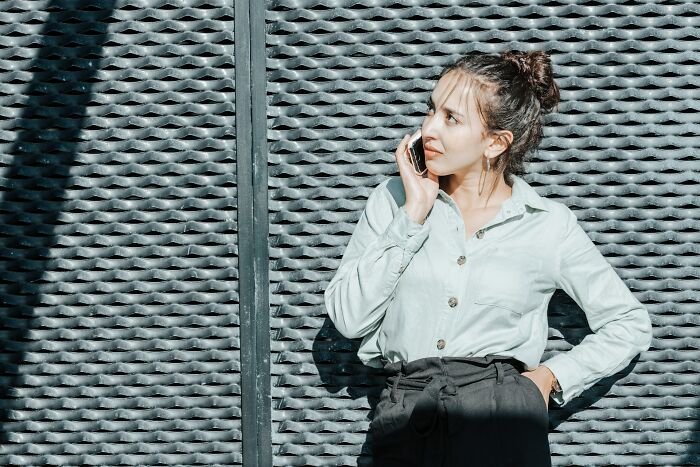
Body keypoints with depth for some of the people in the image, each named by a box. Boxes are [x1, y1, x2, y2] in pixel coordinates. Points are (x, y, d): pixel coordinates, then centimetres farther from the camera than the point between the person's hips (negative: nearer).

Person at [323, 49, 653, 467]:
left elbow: (631, 323, 12)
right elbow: (348, 317, 0)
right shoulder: (394, 199, 10)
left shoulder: (549, 224, 7)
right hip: (405, 413, 1)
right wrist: (413, 215, -3)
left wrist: (551, 376, 1)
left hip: (503, 421, -1)